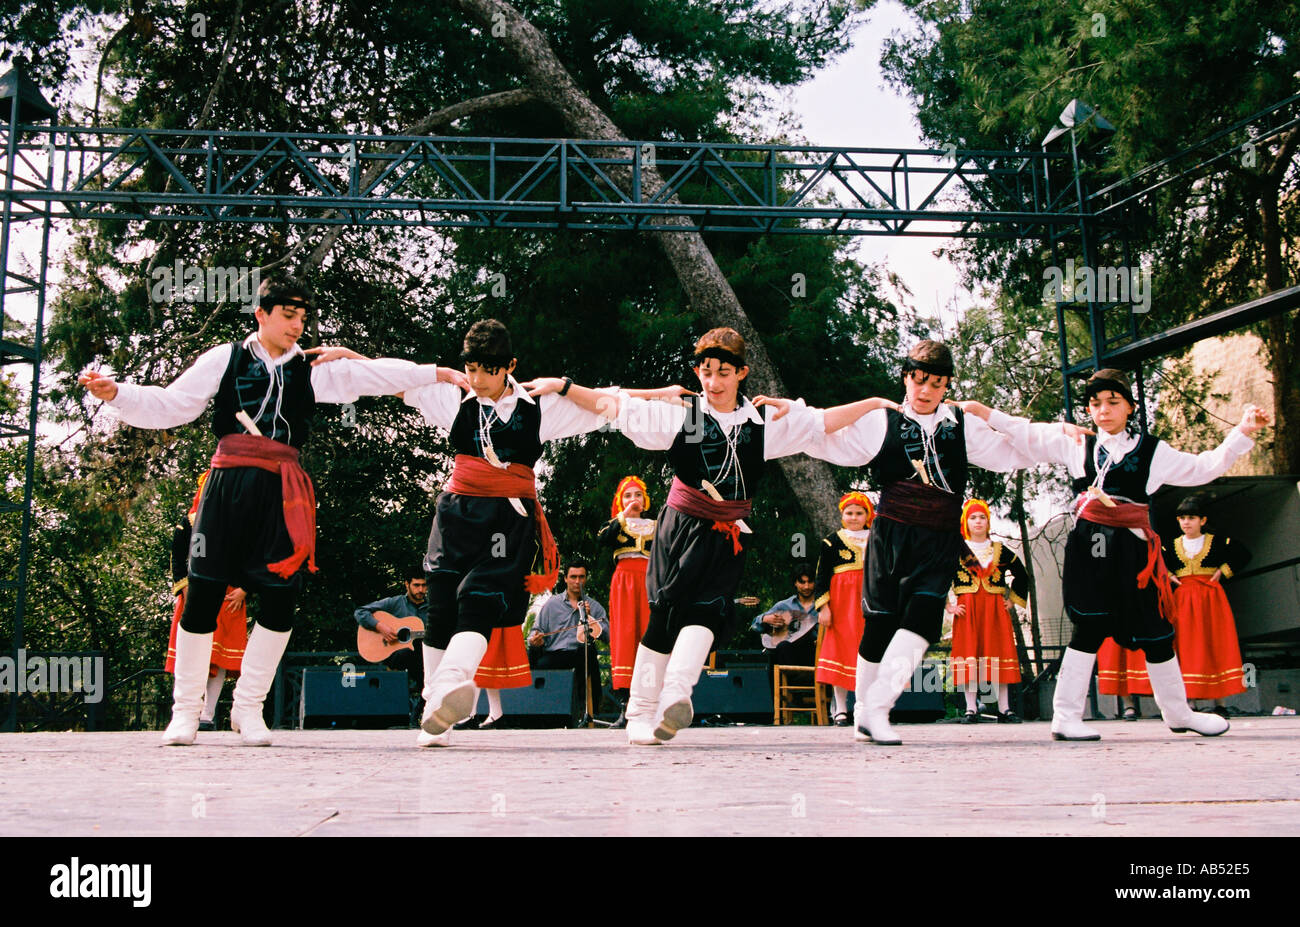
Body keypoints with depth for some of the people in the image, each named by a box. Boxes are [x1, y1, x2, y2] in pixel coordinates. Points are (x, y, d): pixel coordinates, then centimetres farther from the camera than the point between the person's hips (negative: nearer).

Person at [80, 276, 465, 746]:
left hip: (282, 492, 2)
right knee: (203, 593, -3)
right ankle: (185, 709, 11)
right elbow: (170, 405, 8)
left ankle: (248, 707, 13)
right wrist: (115, 393, -5)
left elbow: (376, 376, 8)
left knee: (280, 600, -3)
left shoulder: (312, 369, 12)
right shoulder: (225, 359, 9)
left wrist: (439, 373, 3)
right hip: (228, 484, -2)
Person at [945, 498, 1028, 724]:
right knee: (969, 655, -7)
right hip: (967, 609, -2)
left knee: (1000, 655, -2)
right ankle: (971, 709, -4)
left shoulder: (1000, 550, 12)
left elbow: (1022, 576, 20)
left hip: (996, 609, 2)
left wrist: (1013, 600, 11)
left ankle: (1004, 709, 2)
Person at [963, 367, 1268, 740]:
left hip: (1132, 548, 2)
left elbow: (1203, 468, 14)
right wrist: (986, 414, 8)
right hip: (1089, 545, -2)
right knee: (1090, 627, -10)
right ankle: (1065, 716, -5)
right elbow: (1027, 435, 16)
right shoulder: (1076, 444, 11)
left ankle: (1178, 712, 25)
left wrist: (1243, 432, 9)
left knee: (1154, 628, 9)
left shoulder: (1151, 451, 13)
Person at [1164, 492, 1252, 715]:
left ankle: (1218, 702, -1)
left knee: (1215, 646, -3)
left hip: (1211, 598, -1)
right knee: (1185, 648, -4)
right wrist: (1169, 577, 2)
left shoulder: (1217, 542, 3)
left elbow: (1243, 555, 5)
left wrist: (1222, 572, -2)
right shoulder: (1172, 546, 7)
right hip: (1183, 600, 1)